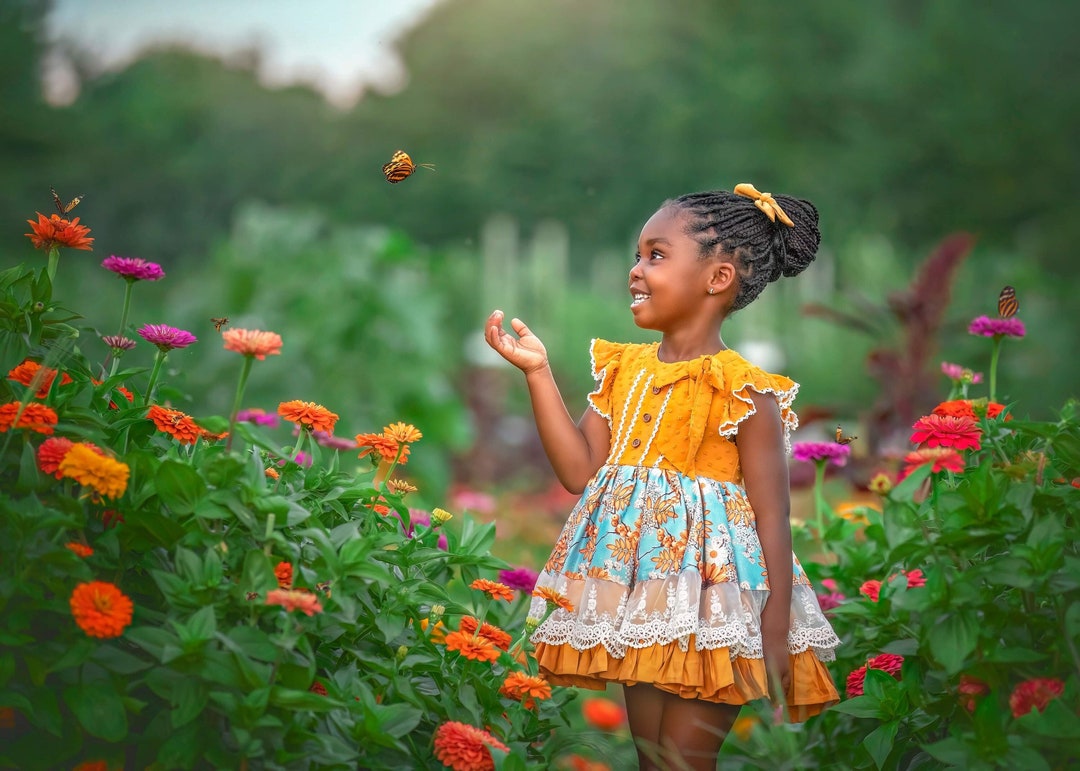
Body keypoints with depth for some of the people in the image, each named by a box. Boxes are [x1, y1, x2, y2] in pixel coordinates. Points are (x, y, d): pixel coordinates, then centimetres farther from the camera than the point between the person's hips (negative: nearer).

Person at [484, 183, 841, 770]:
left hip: (708, 598, -7)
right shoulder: (626, 369, 8)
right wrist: (537, 373, -2)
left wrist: (776, 642, -16)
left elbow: (772, 518, -13)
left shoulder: (743, 392, -13)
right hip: (638, 593, 7)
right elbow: (579, 471, 3)